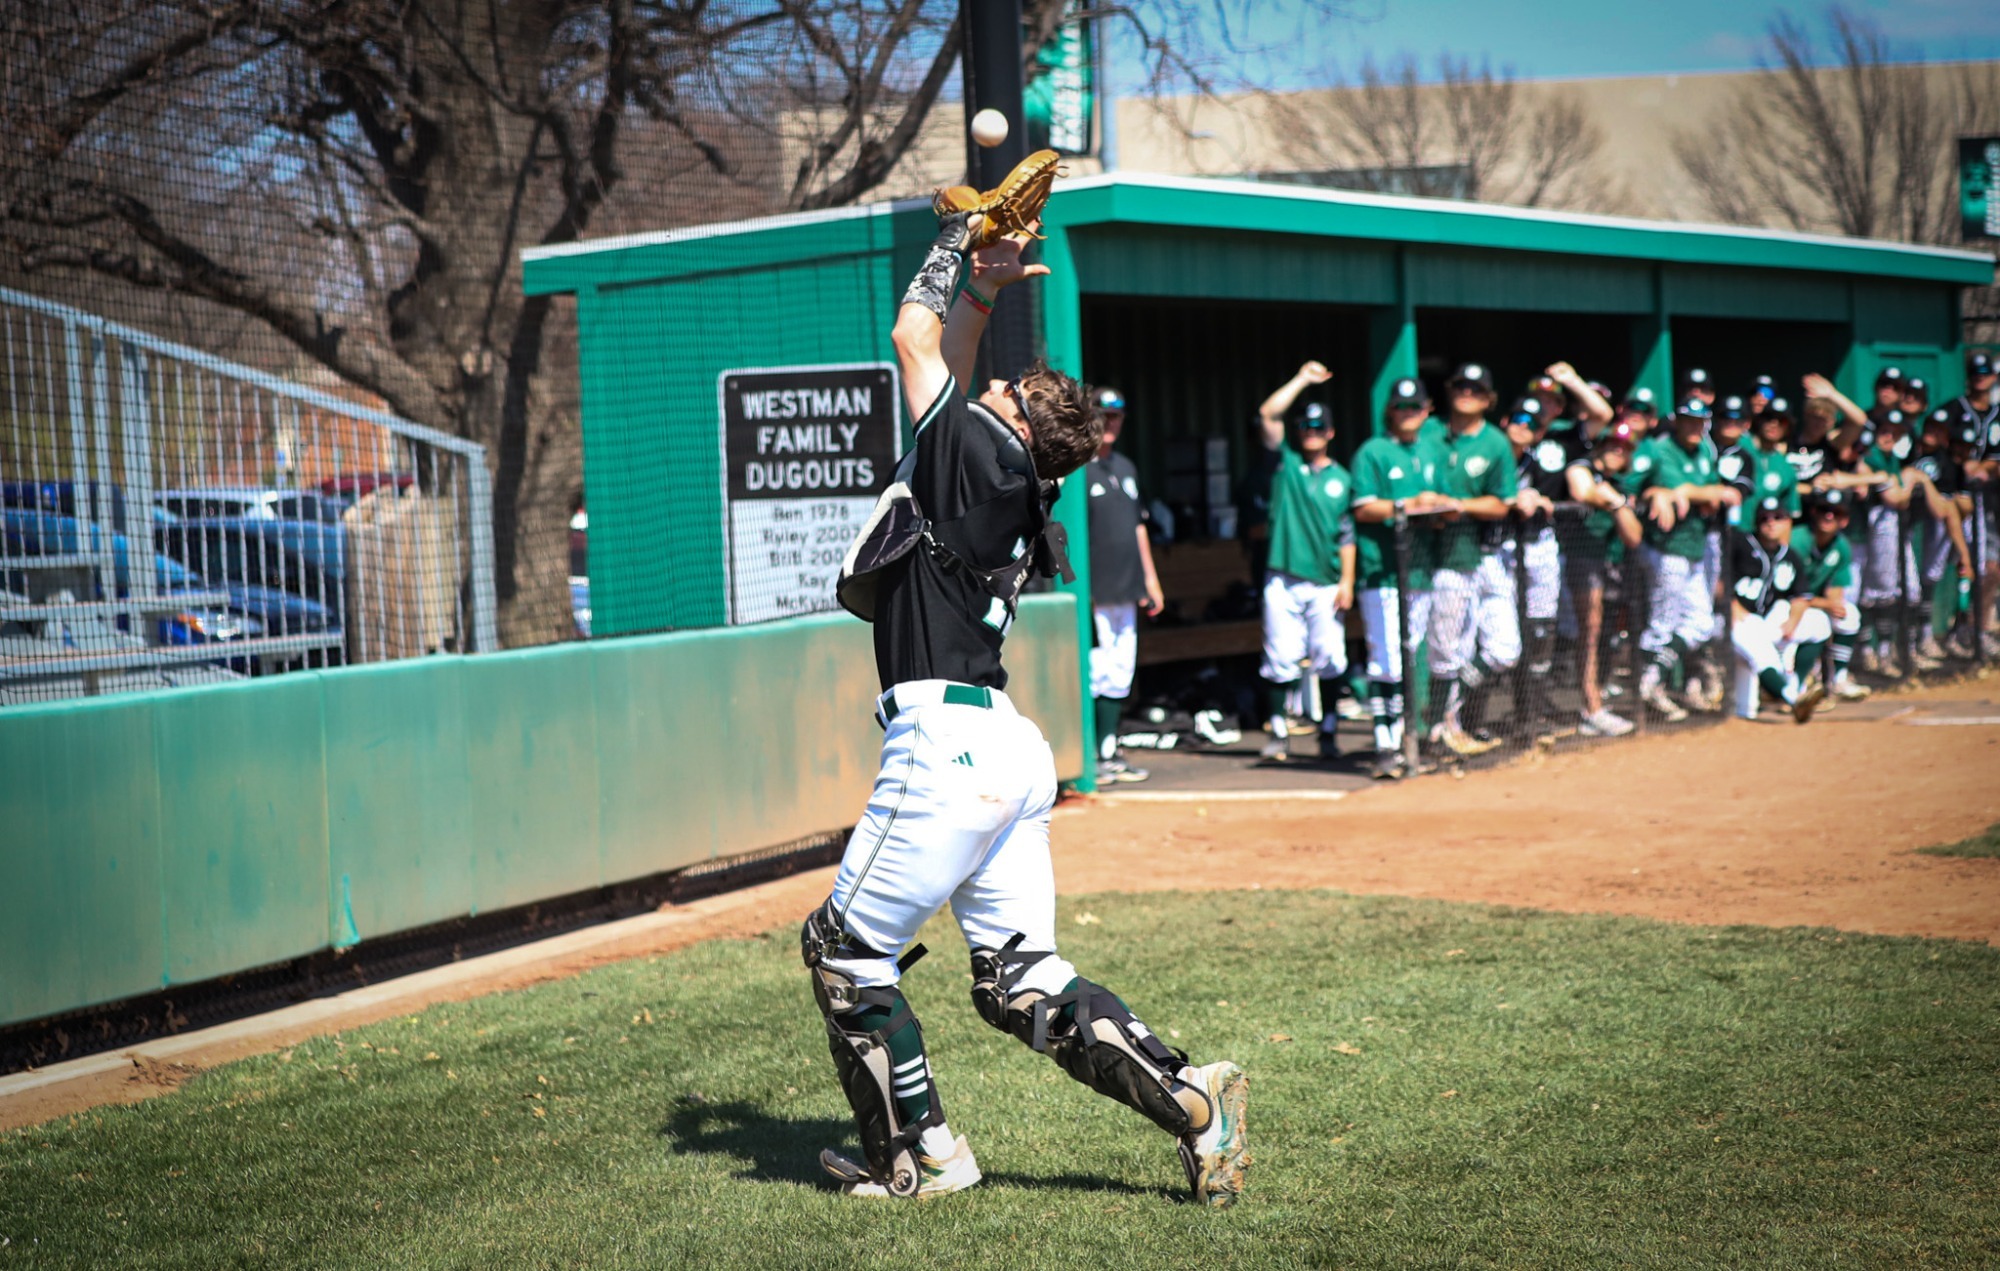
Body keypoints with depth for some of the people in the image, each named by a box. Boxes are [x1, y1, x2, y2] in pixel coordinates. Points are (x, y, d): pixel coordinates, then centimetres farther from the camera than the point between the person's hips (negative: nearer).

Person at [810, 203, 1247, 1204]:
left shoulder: (975, 454, -8)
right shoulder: (1011, 489, 14)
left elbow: (915, 341, 4)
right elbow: (950, 364, 29)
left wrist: (955, 242, 15)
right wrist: (985, 291, 25)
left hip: (946, 747, -9)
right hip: (1006, 748, 9)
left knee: (844, 949, 5)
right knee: (1020, 980, 9)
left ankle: (920, 1155, 9)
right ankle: (1189, 1098, -1)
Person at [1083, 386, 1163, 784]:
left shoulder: (1125, 468, 17)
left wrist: (1150, 578, 20)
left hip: (1126, 591, 8)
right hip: (1094, 593, -8)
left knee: (1119, 675, 10)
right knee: (1094, 674, -9)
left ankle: (1109, 754, 16)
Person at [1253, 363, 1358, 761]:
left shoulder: (1341, 478, 12)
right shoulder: (1286, 461, 9)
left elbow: (1348, 535, 8)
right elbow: (1267, 415, -4)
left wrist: (1347, 582, -1)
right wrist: (1303, 379, -1)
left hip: (1326, 583, 1)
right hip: (1283, 579, -1)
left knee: (1329, 658, -3)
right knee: (1280, 659, -3)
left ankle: (1328, 732, 7)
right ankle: (1277, 732, 5)